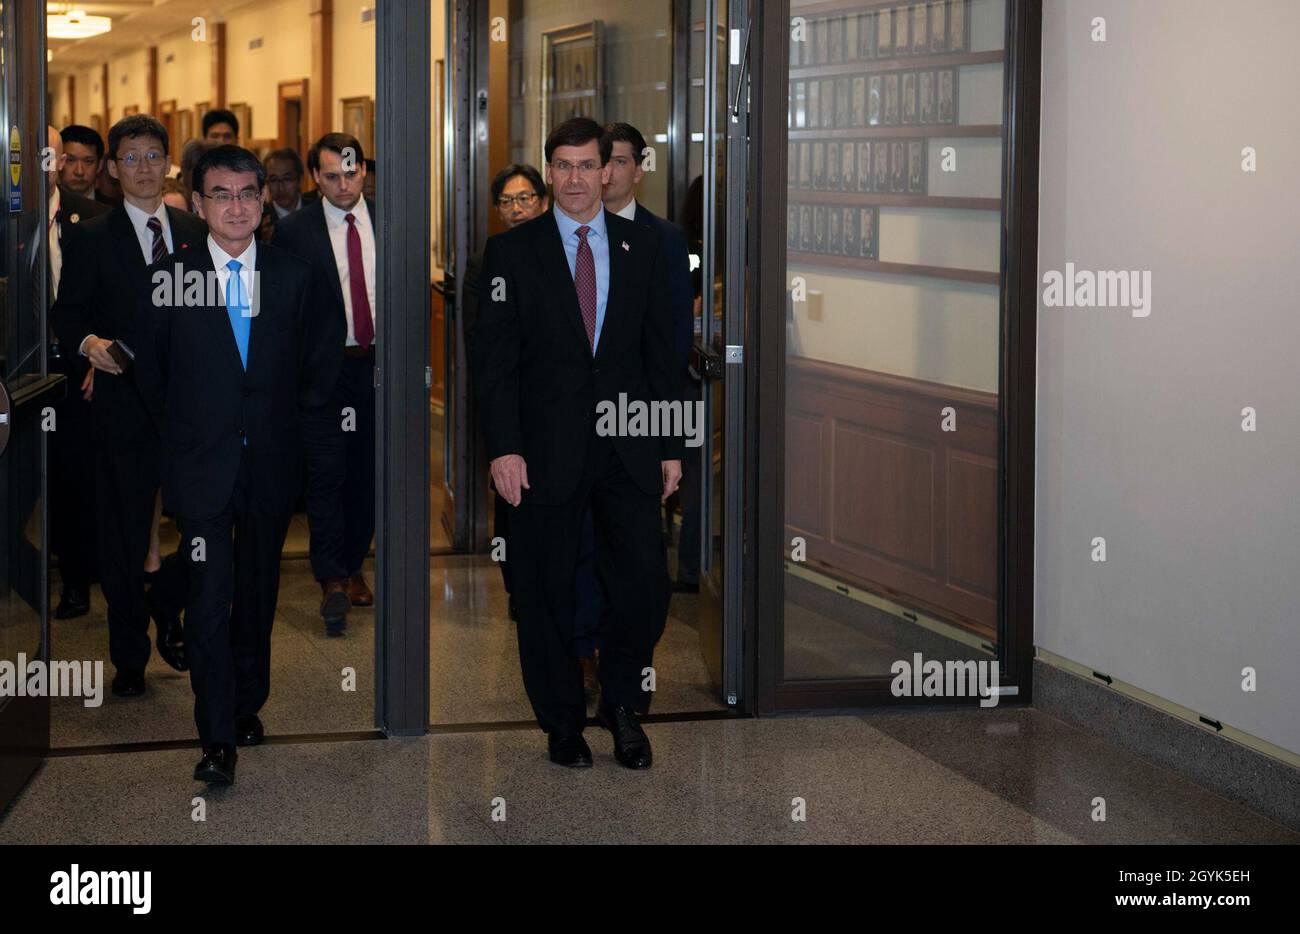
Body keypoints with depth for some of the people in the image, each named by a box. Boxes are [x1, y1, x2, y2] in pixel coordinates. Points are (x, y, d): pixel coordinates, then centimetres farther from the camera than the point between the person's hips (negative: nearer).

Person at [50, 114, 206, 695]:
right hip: (125, 402, -2)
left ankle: (172, 623, 27)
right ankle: (129, 656, 13)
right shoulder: (92, 240, 2)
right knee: (124, 531, 3)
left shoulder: (195, 232, 10)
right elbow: (66, 314, 2)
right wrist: (89, 342, -19)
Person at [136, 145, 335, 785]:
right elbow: (152, 371, 7)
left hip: (271, 464, 2)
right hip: (202, 467, -2)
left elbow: (310, 365, 11)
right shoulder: (169, 277, -1)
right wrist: (183, 432, 7)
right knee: (208, 599, -9)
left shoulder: (293, 276, 4)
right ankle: (218, 738, -7)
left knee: (258, 594, 13)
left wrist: (282, 426, 7)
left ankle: (248, 704, 29)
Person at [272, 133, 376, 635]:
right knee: (326, 475, -8)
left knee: (366, 474, 10)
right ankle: (332, 581, -6)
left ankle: (353, 568, 24)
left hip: (378, 367, 3)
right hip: (323, 369, -3)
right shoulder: (293, 231, -2)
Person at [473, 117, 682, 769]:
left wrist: (671, 445, 6)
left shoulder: (642, 247, 9)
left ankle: (622, 704, 18)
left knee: (647, 583, -4)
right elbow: (493, 357, -2)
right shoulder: (512, 251, 1)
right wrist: (503, 447, -11)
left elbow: (661, 350, 11)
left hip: (628, 446, 2)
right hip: (546, 447, -2)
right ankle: (562, 721, 21)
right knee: (546, 593, 5)